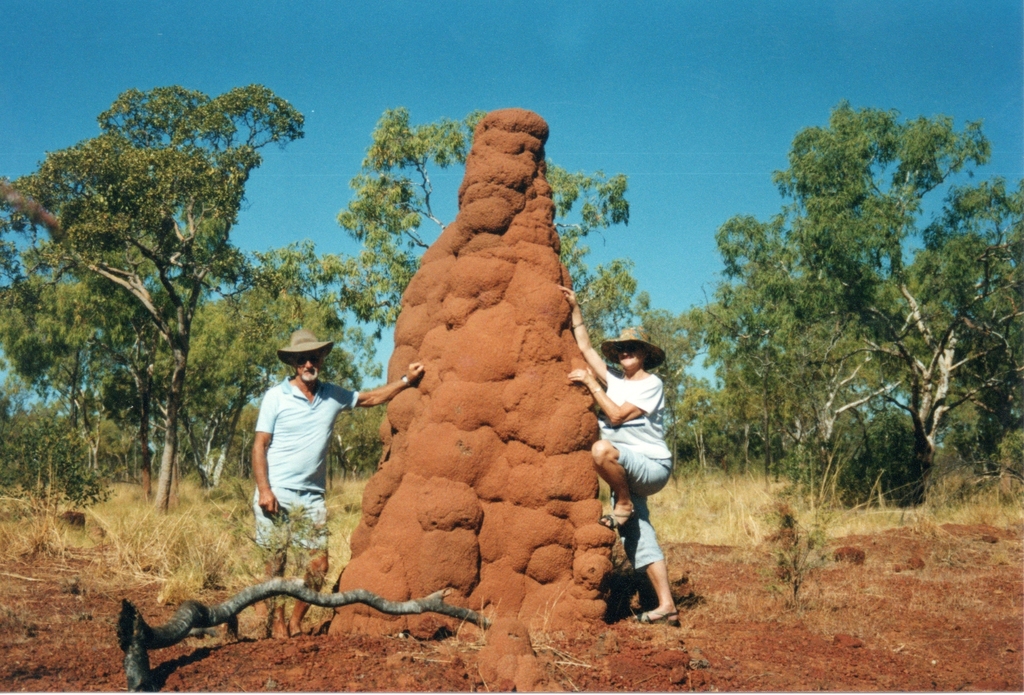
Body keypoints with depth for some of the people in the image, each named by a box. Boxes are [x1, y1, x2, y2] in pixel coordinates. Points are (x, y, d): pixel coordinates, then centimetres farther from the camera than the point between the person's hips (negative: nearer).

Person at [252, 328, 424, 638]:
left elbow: (372, 397, 24)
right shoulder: (276, 397, -3)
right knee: (276, 560, -1)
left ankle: (295, 622, 19)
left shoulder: (333, 396, 9)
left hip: (312, 495, 4)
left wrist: (407, 380, 16)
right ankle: (276, 621, 13)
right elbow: (259, 445, -4)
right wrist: (263, 489, -13)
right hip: (277, 493, -4)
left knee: (319, 562, 2)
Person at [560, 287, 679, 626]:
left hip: (653, 466, -7)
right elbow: (585, 347, 14)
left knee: (603, 449, -36)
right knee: (639, 541, 2)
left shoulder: (652, 384, -7)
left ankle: (624, 506, -14)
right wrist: (575, 309, 10)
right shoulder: (615, 378, 12)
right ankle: (666, 607, 4)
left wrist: (591, 384, -9)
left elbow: (617, 416, -16)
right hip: (628, 469, 7)